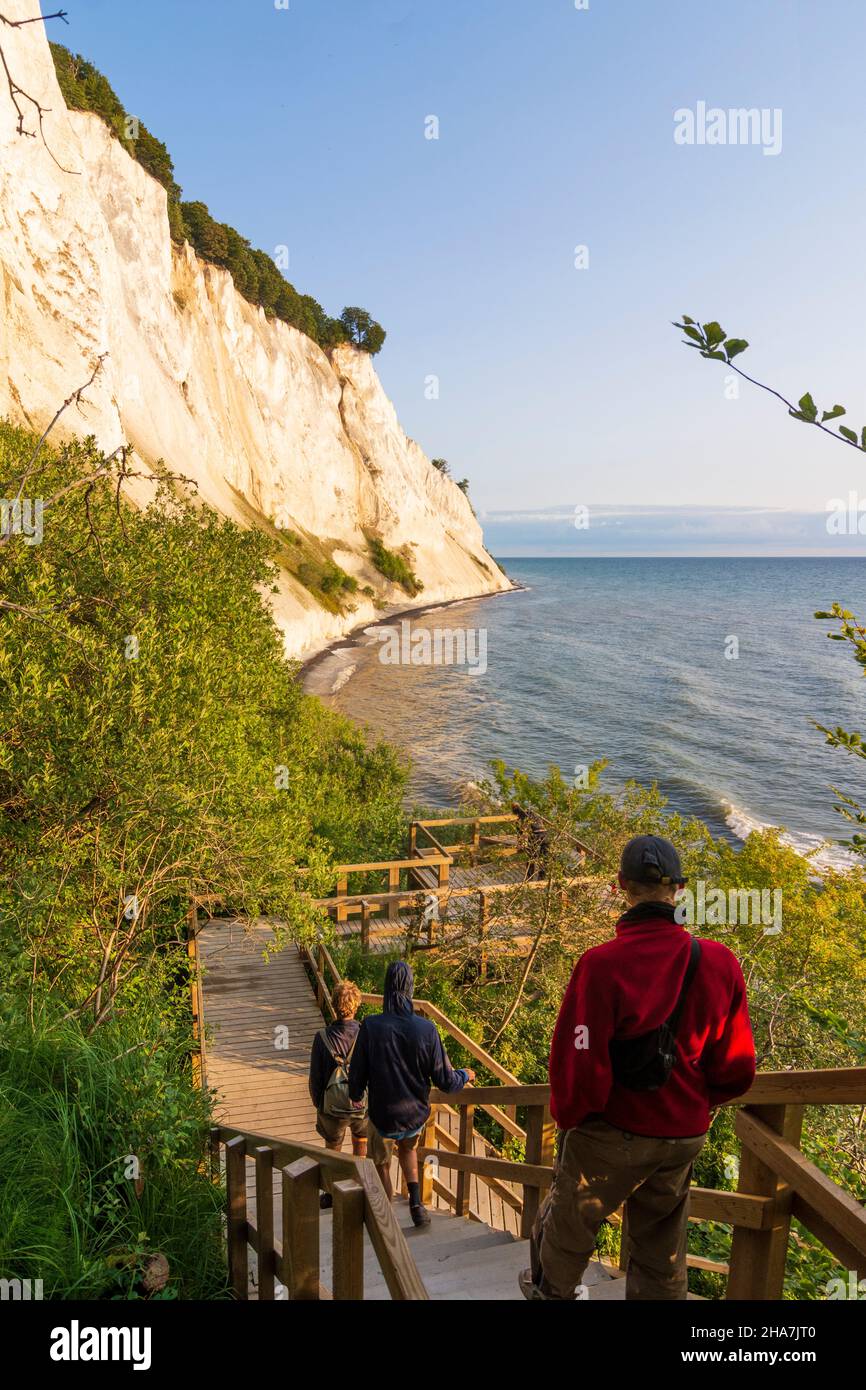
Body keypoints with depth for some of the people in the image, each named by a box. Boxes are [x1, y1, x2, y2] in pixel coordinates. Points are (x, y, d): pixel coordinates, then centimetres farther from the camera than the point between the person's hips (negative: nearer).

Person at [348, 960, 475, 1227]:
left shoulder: (370, 1026, -21)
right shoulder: (426, 1029, -18)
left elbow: (357, 1075, -12)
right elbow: (445, 1080, -13)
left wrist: (355, 1096, 11)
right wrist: (465, 1075, 10)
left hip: (382, 1117, -2)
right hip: (416, 1115, 2)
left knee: (382, 1165, 24)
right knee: (408, 1149, 33)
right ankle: (415, 1200, 18)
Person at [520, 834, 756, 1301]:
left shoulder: (601, 964, -27)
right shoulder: (720, 963, -12)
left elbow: (577, 1065, -24)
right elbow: (736, 1070, -3)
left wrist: (568, 1116, -3)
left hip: (613, 1133, -3)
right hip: (683, 1137, 3)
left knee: (569, 1220, 25)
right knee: (661, 1253, 23)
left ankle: (549, 1290, 49)